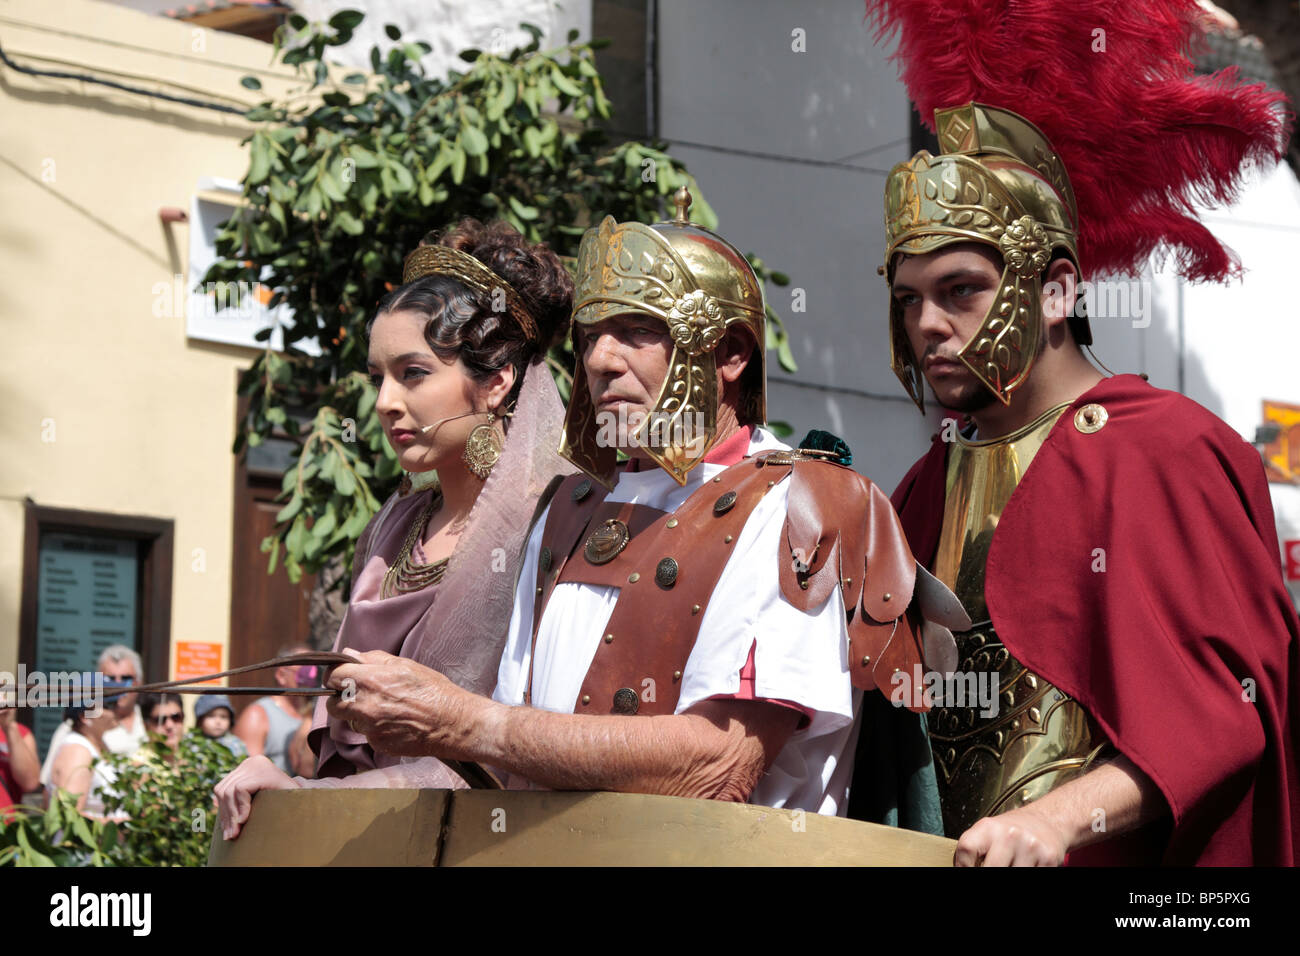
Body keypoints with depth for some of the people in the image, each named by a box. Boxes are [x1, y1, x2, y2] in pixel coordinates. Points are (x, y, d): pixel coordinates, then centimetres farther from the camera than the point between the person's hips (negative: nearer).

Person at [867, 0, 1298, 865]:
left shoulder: (1166, 453, -8)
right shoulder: (933, 485, 12)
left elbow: (1227, 705, -15)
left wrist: (1062, 817, -28)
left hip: (1118, 858, -5)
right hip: (956, 852, 6)